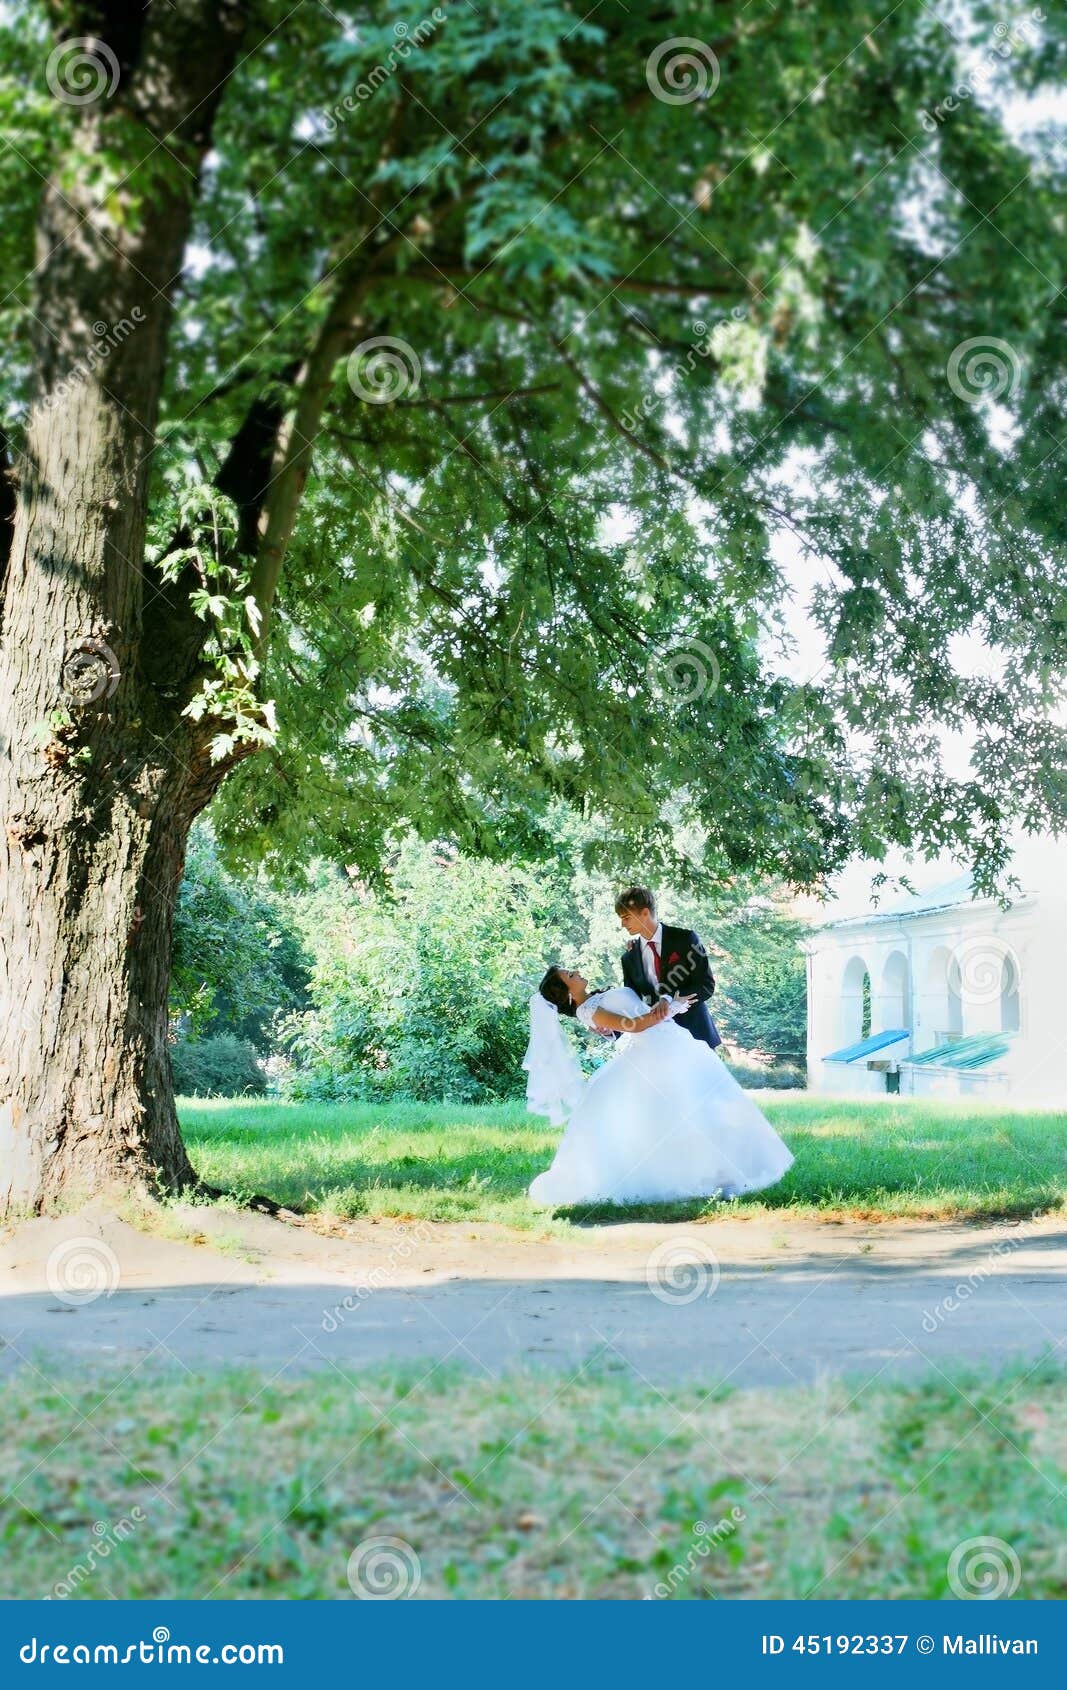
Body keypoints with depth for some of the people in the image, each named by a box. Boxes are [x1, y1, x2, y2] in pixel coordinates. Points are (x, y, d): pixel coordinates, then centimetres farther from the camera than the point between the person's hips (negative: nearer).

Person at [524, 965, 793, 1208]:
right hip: (653, 1050, -9)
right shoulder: (586, 1011, -8)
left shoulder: (599, 997, 22)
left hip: (673, 1042, 9)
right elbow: (633, 1025, -14)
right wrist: (674, 1006, -6)